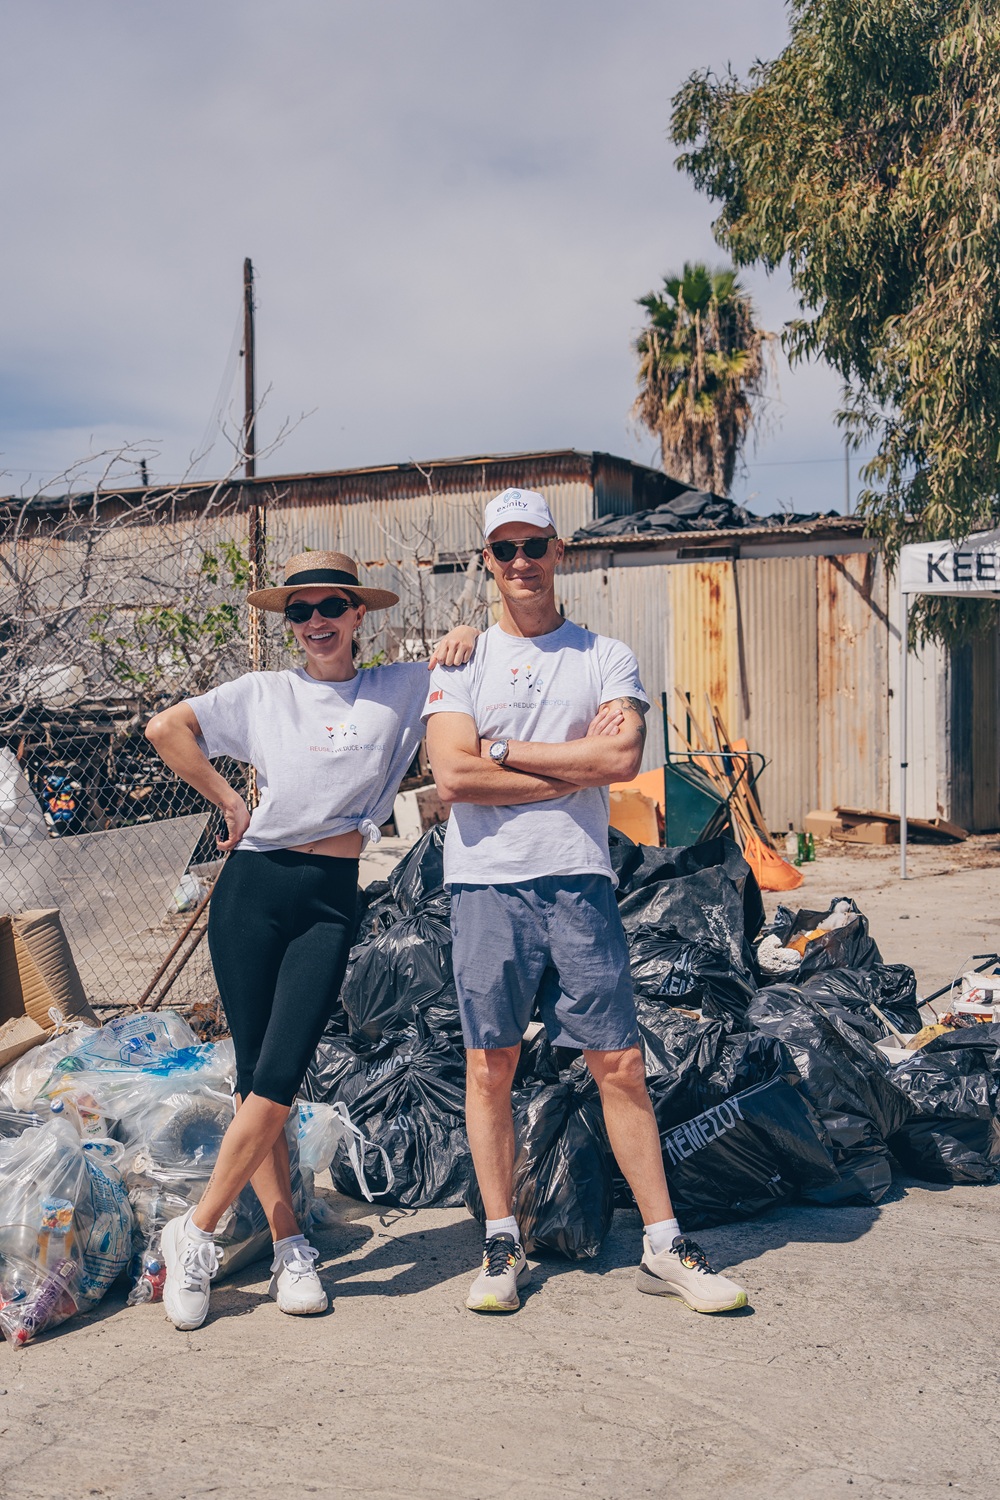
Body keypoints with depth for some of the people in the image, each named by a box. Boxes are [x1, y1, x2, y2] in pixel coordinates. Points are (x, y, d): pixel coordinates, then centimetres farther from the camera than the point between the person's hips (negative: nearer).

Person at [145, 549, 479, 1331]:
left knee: (280, 1078, -10)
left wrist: (467, 634, -5)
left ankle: (196, 1232, 5)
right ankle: (290, 1244, 12)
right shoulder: (263, 694, 9)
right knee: (257, 1078, 0)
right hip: (254, 886, 1)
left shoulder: (403, 689, 9)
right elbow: (166, 727, 10)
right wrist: (229, 800, 7)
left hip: (331, 899, -1)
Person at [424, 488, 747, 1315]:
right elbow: (454, 775, -8)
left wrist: (506, 750, -7)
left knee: (620, 1064, 2)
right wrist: (575, 764, -7)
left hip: (579, 878, 0)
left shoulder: (606, 657, 9)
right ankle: (503, 1244, 17)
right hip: (487, 882, 0)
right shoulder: (461, 663, 7)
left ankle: (664, 1246, 11)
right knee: (490, 1065, 4)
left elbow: (623, 756, -9)